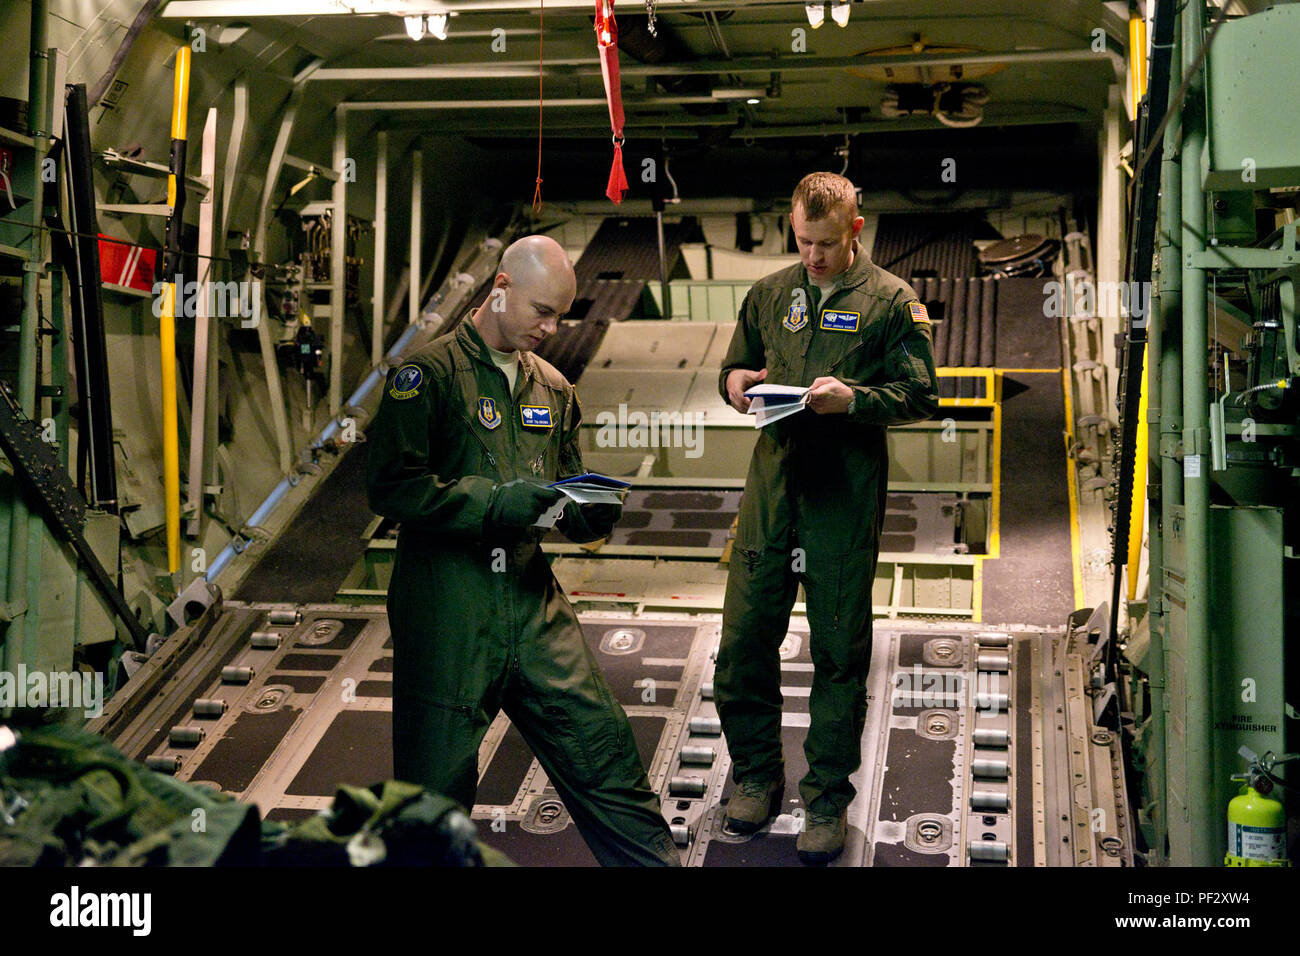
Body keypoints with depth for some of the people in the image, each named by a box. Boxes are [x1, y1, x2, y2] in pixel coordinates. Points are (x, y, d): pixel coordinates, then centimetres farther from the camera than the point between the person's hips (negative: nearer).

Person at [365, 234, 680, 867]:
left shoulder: (552, 388, 15)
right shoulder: (429, 373, -5)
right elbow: (390, 485, -12)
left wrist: (591, 513, -2)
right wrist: (494, 501, -20)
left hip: (534, 606, 5)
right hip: (448, 617, -5)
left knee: (604, 755, 5)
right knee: (436, 793, 5)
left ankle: (657, 863, 18)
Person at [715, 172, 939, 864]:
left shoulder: (891, 299, 4)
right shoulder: (770, 294, 16)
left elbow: (920, 396, 0)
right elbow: (733, 370, 24)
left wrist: (851, 398, -16)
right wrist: (735, 382, 0)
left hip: (846, 491, -3)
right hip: (772, 478, 4)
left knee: (839, 647, 2)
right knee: (744, 632, 2)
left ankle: (828, 797, 16)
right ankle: (756, 774, 22)